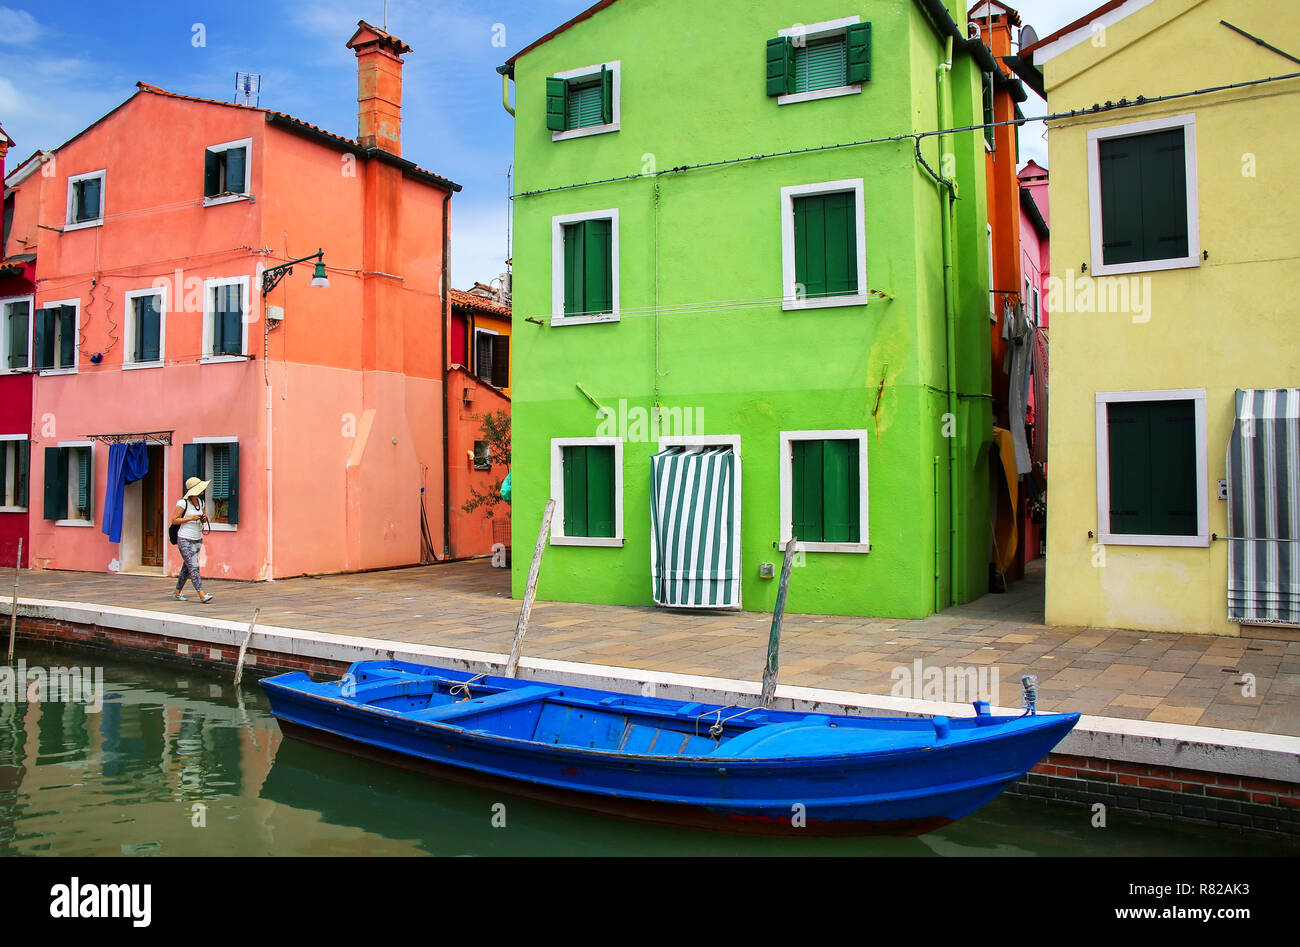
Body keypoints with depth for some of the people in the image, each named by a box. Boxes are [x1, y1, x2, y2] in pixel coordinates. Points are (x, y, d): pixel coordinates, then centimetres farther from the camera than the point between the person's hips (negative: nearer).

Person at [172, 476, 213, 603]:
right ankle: (202, 594, -19)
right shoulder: (183, 503, -11)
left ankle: (177, 592, 26)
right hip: (185, 540, -7)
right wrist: (191, 518, -19)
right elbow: (174, 521, -10)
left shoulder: (200, 502, 9)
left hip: (197, 539, 7)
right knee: (193, 566, -13)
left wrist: (204, 518, -1)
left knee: (186, 567, 13)